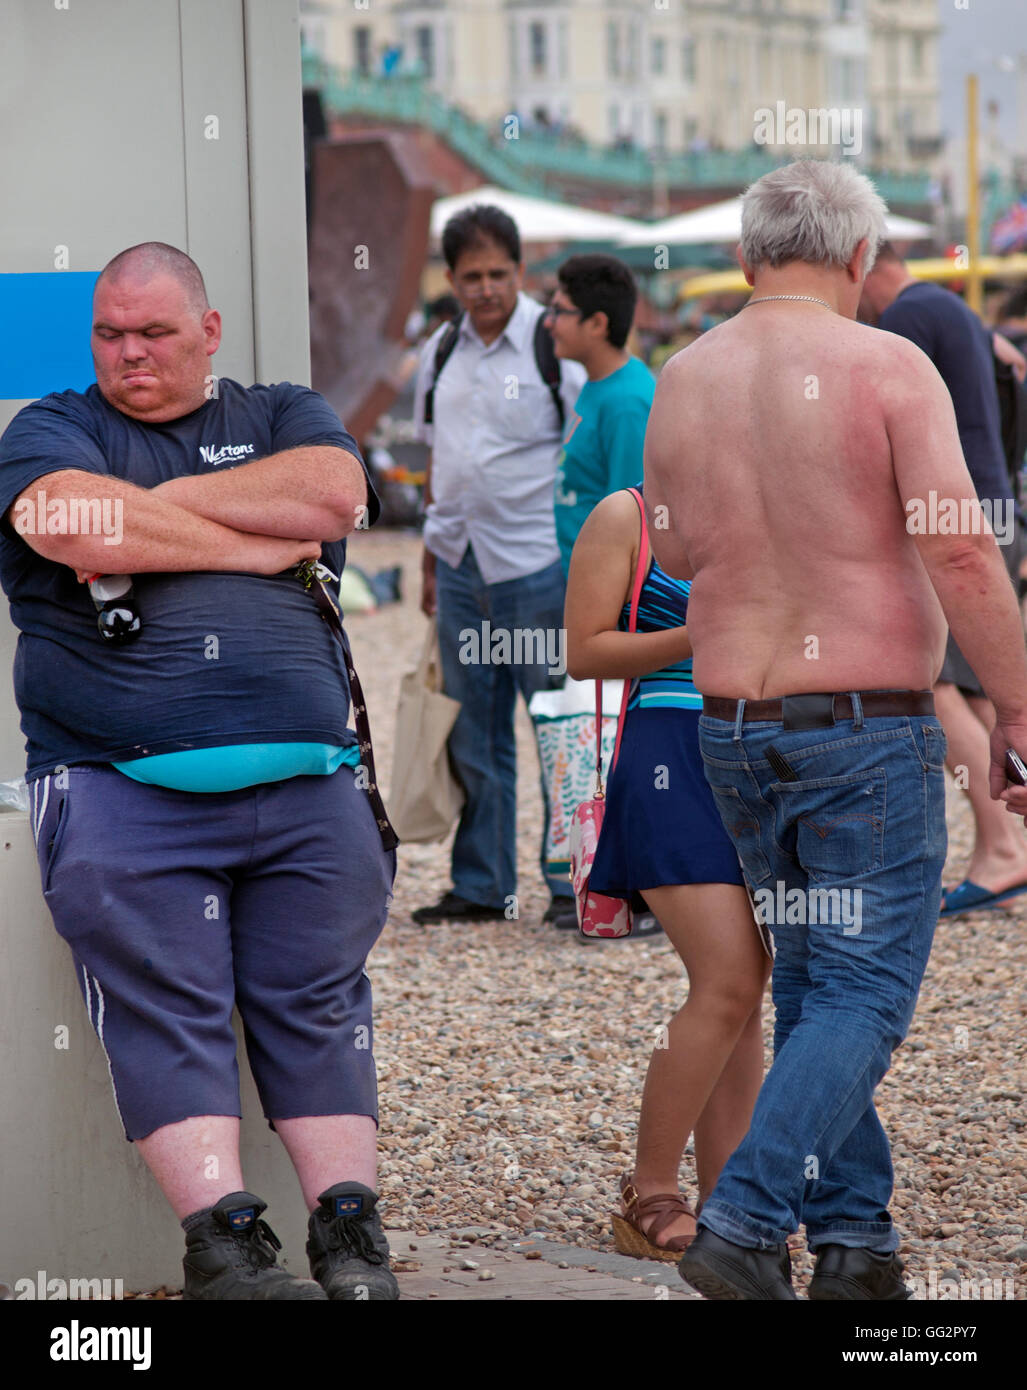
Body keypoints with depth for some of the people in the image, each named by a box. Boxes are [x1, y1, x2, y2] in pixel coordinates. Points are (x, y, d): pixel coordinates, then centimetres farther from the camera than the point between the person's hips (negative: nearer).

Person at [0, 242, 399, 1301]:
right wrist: (262, 543, -3)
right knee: (165, 1009, -11)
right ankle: (221, 1240, -11)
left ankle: (350, 1238, 2)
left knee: (317, 1004, 0)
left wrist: (161, 504, -3)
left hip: (305, 782, 2)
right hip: (121, 786, -2)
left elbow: (334, 494, -4)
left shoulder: (282, 418, 19)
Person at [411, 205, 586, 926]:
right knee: (472, 731, 9)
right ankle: (481, 886, 17)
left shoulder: (557, 346, -6)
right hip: (462, 563, 6)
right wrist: (431, 560, 18)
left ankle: (573, 882, 5)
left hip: (538, 563, -6)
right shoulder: (442, 352, 12)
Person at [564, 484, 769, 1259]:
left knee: (743, 992, 4)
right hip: (669, 755, -6)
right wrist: (698, 637, -14)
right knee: (728, 983, -16)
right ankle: (648, 1193, -5)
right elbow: (584, 652, -5)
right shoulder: (626, 517, 0)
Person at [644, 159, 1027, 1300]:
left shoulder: (683, 380, 6)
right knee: (863, 993, -2)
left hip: (731, 724, 6)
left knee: (809, 983, 15)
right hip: (866, 728, -6)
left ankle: (854, 1237, 15)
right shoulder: (887, 367, -10)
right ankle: (744, 1221, -14)